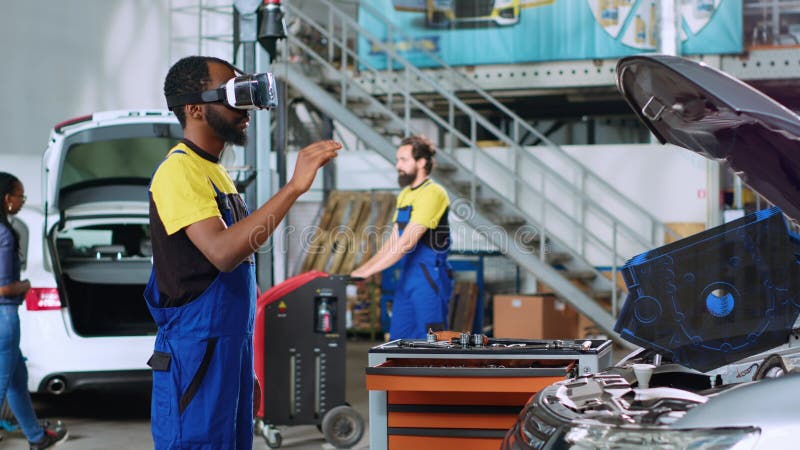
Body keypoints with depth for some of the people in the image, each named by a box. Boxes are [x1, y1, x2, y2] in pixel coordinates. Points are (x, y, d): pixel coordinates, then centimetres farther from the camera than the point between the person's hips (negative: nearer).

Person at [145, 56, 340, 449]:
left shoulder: (215, 172, 18)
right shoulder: (178, 171, -13)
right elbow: (222, 252, -28)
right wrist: (293, 187, -30)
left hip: (232, 352, 9)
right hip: (195, 355, -9)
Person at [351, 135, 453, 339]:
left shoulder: (432, 194, -15)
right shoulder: (405, 195, 14)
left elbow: (406, 243, -20)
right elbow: (392, 241, 18)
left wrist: (368, 271, -18)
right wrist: (363, 268, 8)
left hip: (430, 280, -9)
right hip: (407, 278, 9)